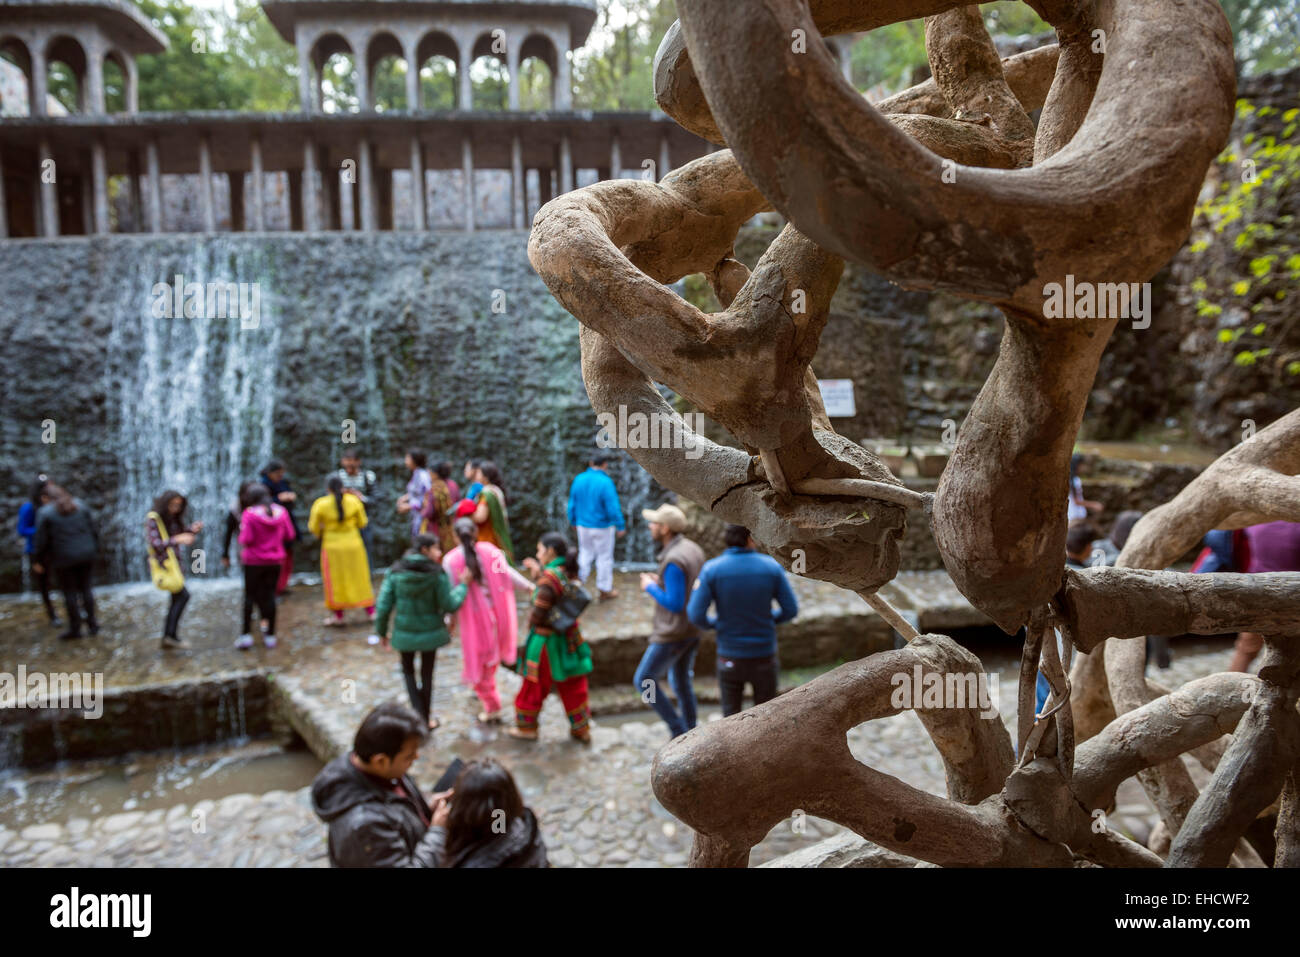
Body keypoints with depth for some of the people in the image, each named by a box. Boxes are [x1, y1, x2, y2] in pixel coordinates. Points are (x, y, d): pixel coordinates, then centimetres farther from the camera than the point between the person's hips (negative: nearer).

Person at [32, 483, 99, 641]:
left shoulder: (45, 513, -9)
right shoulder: (80, 505, 1)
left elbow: (41, 540, -6)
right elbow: (93, 529, 4)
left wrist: (39, 561, 6)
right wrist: (94, 550, 14)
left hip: (64, 558, -4)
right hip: (86, 555, 4)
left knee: (69, 593, 8)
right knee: (85, 589, 15)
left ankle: (75, 629, 15)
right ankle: (92, 624, 20)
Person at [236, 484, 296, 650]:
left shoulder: (250, 514, -15)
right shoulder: (281, 512, -3)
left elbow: (246, 539, -18)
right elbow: (289, 535, 1)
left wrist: (242, 533, 3)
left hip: (253, 561, -3)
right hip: (275, 561, 3)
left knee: (250, 596, 8)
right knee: (270, 595, 10)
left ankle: (246, 634, 6)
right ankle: (270, 634, 12)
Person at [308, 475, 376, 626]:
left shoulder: (320, 504, -12)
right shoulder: (354, 501, -8)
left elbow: (313, 527, -4)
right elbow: (362, 522, 1)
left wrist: (320, 533, 18)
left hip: (332, 546, -2)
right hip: (353, 545, 2)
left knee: (335, 580, 10)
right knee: (360, 577, 12)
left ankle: (338, 615, 14)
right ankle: (370, 611, 17)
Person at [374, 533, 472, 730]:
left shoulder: (396, 571, -10)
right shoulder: (437, 573, -17)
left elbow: (384, 605, -9)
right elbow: (449, 605, -14)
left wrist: (382, 631, 5)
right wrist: (463, 584, -1)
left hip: (405, 632, 1)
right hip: (431, 632, -1)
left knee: (408, 671, 24)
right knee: (427, 673, 20)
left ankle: (419, 714, 12)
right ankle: (428, 718, 31)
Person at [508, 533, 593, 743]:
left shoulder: (549, 578, -25)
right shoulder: (568, 571, -1)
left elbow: (538, 614, -24)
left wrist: (531, 620, -2)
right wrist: (537, 570, 13)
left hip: (547, 641, -7)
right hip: (569, 637, 7)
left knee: (534, 686, 13)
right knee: (572, 686, 17)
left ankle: (526, 727, 29)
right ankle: (581, 729, 26)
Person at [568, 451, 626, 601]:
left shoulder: (578, 480, -5)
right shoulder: (605, 483, -22)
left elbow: (572, 504, 4)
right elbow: (613, 508, -20)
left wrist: (573, 521, 19)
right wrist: (621, 527, -8)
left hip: (583, 526, 5)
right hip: (602, 527, -5)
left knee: (585, 553, 22)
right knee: (604, 557, 10)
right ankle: (604, 590, 20)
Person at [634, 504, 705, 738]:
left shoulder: (673, 561, -27)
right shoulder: (693, 549, 2)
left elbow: (675, 604, -27)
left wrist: (651, 588, -13)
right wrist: (662, 583, 8)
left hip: (672, 635, -9)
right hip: (692, 630, 9)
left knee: (644, 681, 6)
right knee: (680, 682, 22)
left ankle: (678, 729, 10)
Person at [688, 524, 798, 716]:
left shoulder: (712, 569, -12)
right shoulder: (771, 566, -9)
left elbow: (696, 615, -14)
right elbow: (791, 609, -5)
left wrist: (708, 624, 10)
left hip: (731, 658, -1)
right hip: (763, 656, 1)